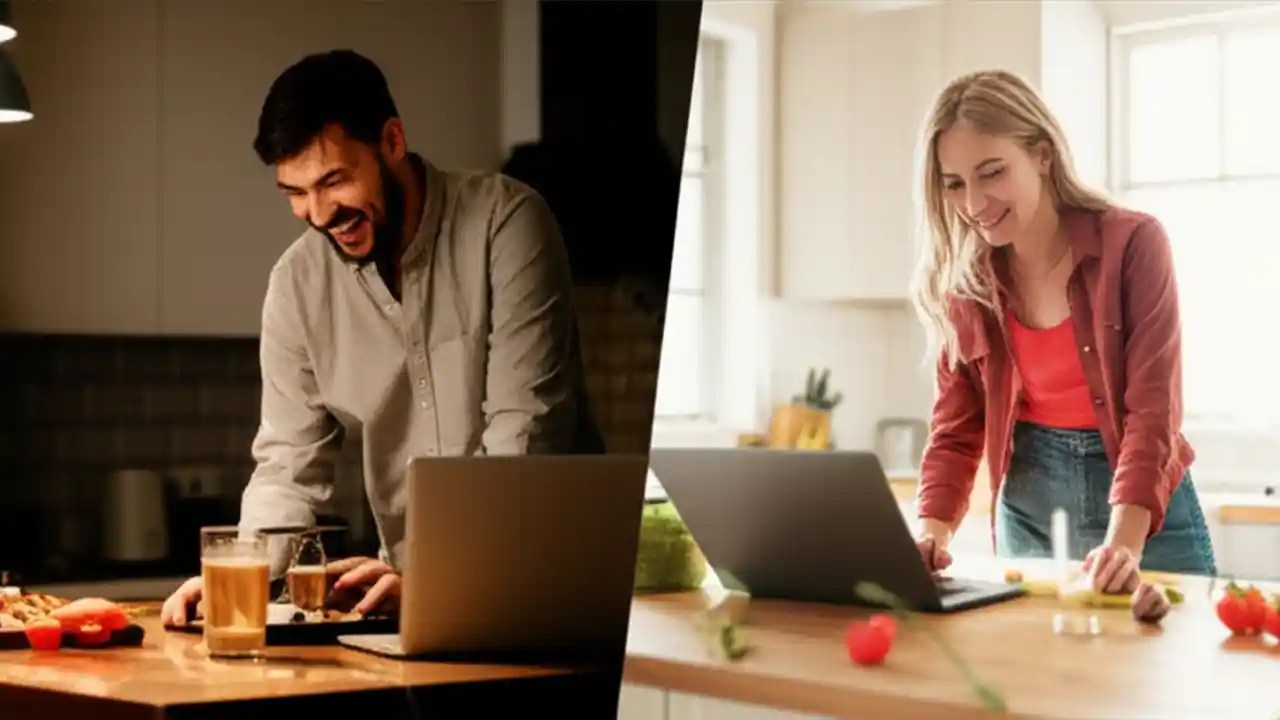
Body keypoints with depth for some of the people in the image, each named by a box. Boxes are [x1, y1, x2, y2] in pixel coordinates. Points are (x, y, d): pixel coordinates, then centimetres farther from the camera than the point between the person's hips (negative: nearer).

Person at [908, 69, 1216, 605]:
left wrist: (1124, 542, -31)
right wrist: (932, 532, -17)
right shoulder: (963, 280, -3)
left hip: (1145, 507, -3)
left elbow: (1153, 406, -19)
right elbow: (957, 425, 1)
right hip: (1029, 510, 3)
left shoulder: (1133, 243, -13)